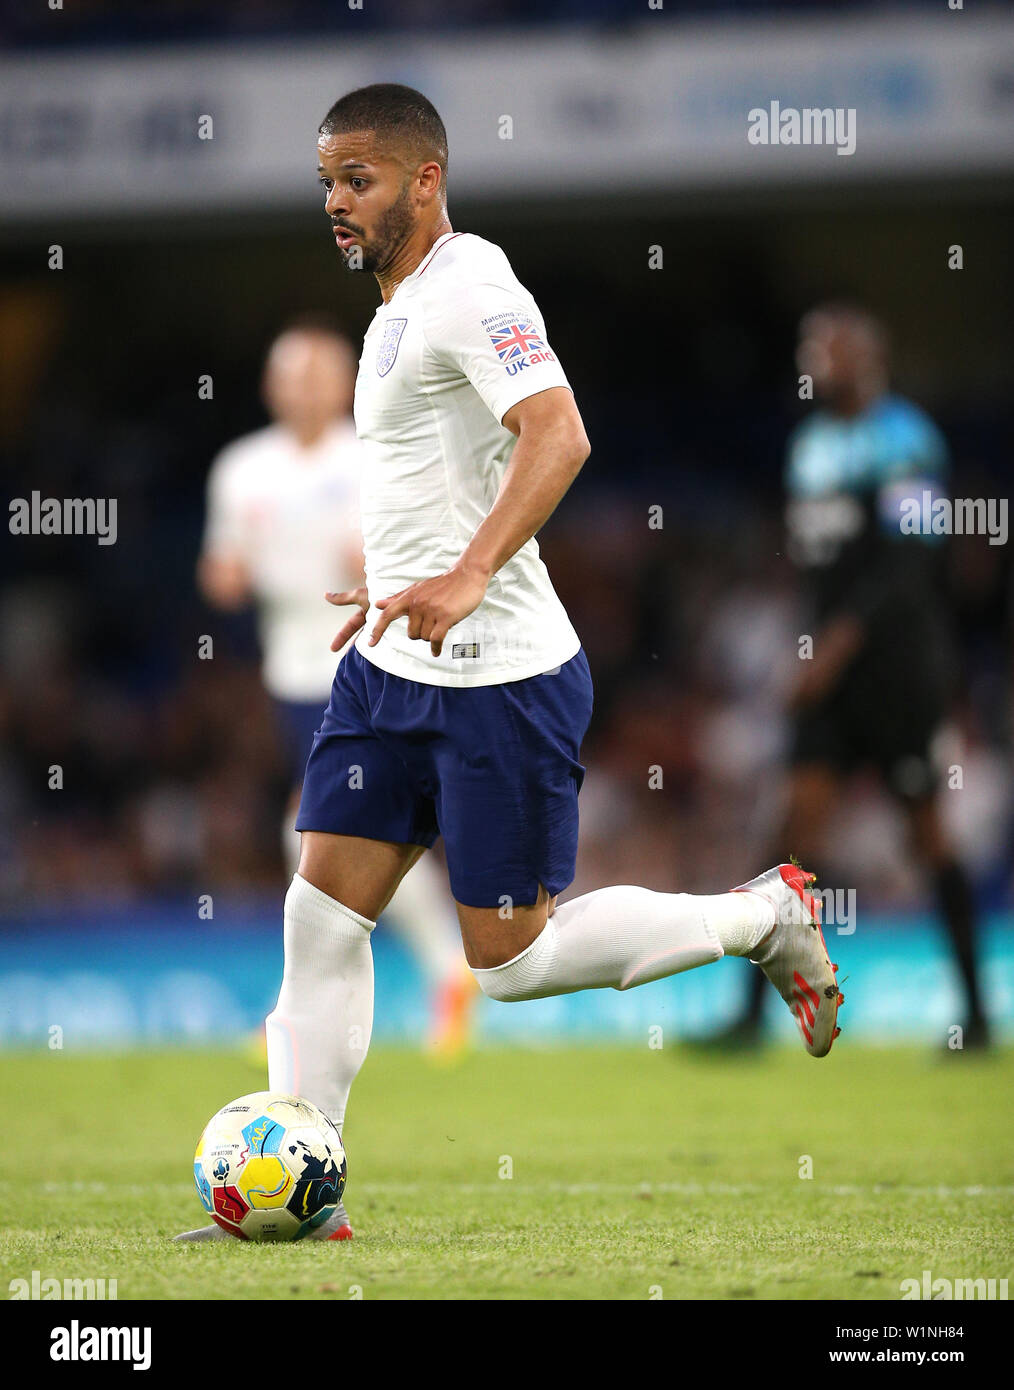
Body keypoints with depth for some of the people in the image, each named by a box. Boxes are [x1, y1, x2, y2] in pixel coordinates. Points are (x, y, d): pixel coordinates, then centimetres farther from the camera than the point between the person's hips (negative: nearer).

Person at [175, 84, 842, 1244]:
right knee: (322, 913, 1)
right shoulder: (399, 306, 15)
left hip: (501, 679, -9)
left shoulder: (468, 289, -15)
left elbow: (557, 437, -29)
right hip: (392, 670, 9)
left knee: (512, 962, -3)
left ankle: (764, 917, 15)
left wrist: (467, 576, -39)